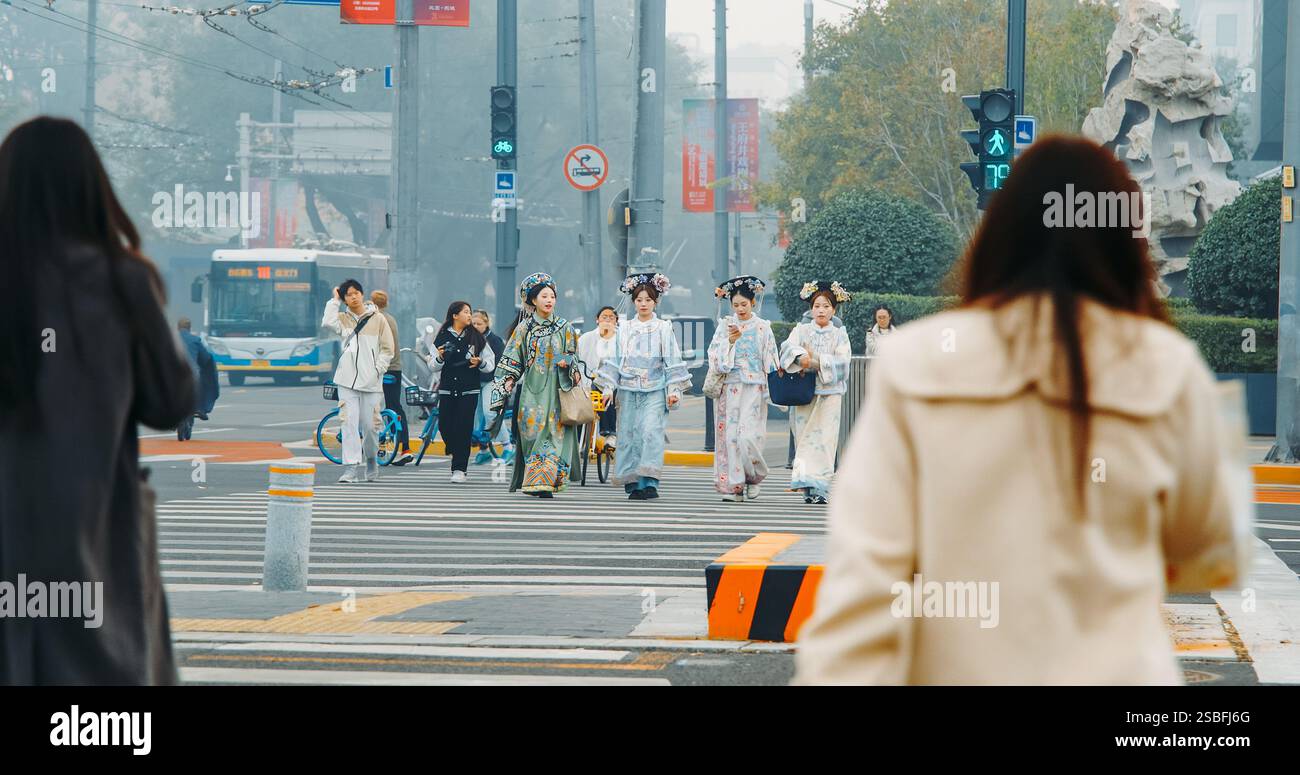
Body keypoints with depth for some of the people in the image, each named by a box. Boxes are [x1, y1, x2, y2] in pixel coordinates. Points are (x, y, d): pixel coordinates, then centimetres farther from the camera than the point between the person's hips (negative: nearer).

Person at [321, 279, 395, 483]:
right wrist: (334, 300, -3)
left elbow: (388, 349, 5)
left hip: (371, 382, -1)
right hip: (347, 381, 1)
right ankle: (350, 468, -9)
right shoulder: (343, 319, 8)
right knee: (349, 424, -7)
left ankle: (372, 462, 27)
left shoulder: (378, 319, 4)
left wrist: (377, 370, -5)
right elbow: (327, 322, -13)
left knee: (369, 426, 4)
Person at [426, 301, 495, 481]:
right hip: (447, 389, 1)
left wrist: (480, 362, -12)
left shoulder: (476, 338, 5)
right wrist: (439, 358, -13)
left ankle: (460, 468, -1)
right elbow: (433, 365, 7)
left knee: (463, 428, -6)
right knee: (445, 426, 1)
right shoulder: (442, 337, 4)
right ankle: (457, 456, 28)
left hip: (469, 390, -1)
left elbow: (491, 363, 8)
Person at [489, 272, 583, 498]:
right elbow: (511, 361, 5)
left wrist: (566, 363, -8)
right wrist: (505, 388, -1)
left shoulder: (564, 328, 9)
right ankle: (536, 481, -3)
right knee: (533, 430, -6)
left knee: (554, 431, -7)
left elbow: (573, 357, 15)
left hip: (556, 388, 1)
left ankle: (545, 481, -6)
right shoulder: (524, 328, 6)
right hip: (532, 388, -1)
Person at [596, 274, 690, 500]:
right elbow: (615, 360, 13)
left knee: (651, 431, -17)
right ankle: (633, 483, 6)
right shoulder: (625, 329, 11)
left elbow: (673, 361, 3)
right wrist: (608, 386, 6)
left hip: (655, 390, -3)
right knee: (629, 434, 0)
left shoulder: (663, 328, 4)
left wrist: (674, 390, -3)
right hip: (629, 390, 3)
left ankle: (650, 482, -20)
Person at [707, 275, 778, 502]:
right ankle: (732, 485, 1)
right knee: (730, 435, -3)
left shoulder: (762, 327, 4)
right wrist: (729, 342, -13)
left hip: (754, 388, -2)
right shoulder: (725, 326, 8)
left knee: (749, 436, -13)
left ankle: (754, 477, 10)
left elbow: (770, 361, 5)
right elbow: (714, 356, 2)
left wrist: (770, 390, -2)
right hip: (730, 387, 2)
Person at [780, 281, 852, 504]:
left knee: (825, 439, -6)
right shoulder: (801, 330, 10)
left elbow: (843, 361, -5)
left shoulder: (839, 335, 9)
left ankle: (820, 487, -6)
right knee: (805, 437, -5)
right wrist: (801, 356, -31)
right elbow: (788, 347, -10)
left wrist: (816, 361, -16)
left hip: (829, 392, -1)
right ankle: (807, 486, -4)